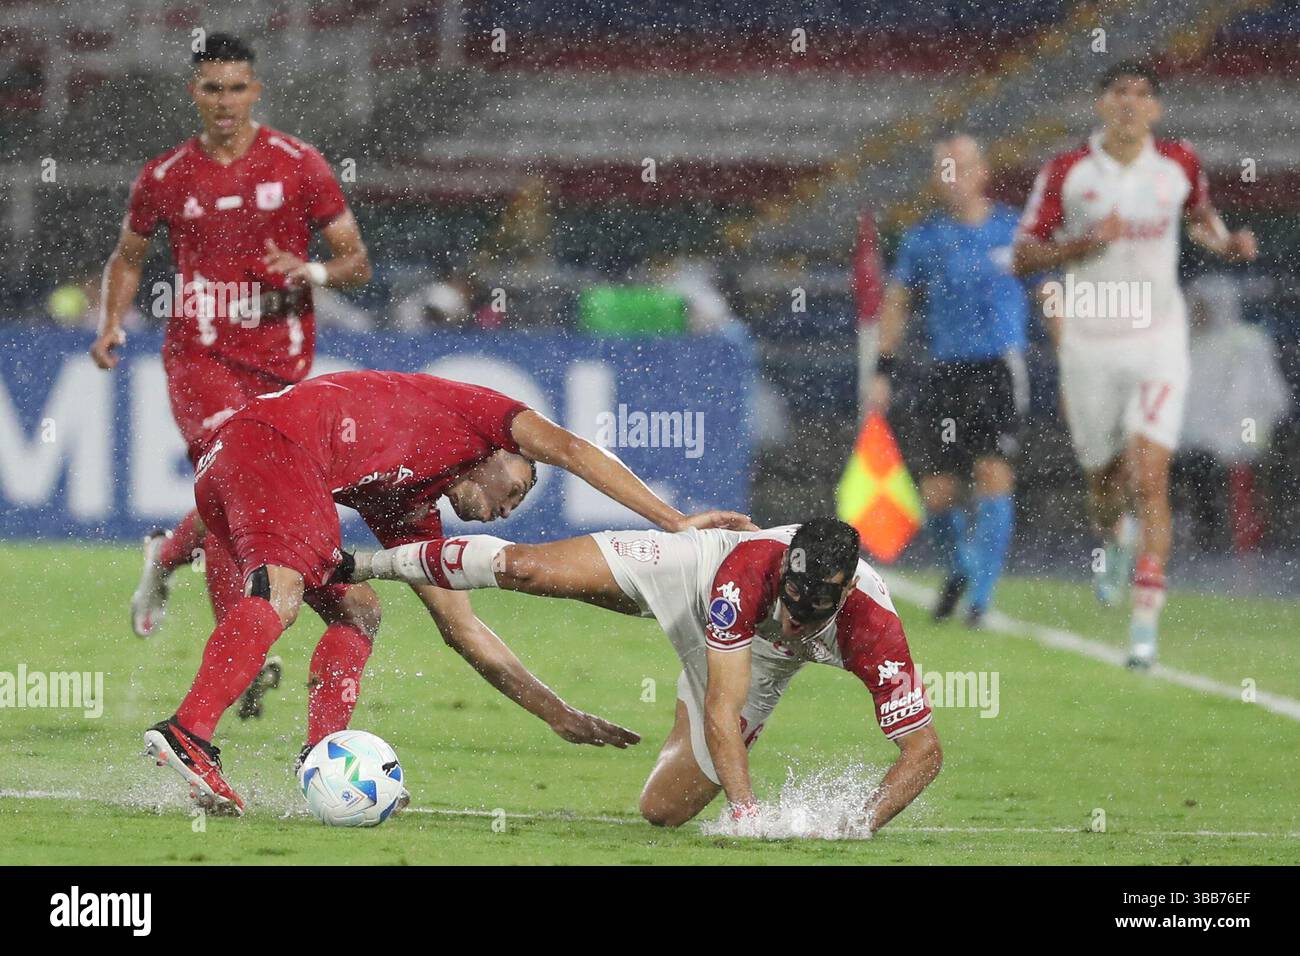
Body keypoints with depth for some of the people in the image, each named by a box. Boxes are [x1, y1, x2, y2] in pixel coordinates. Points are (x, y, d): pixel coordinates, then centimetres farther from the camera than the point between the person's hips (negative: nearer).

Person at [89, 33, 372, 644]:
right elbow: (128, 257, 20)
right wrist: (111, 328, 3)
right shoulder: (165, 176, 3)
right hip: (200, 357, -2)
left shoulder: (297, 165, 0)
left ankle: (166, 554, 45)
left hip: (280, 360, 2)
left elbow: (358, 263, 2)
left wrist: (310, 272, -20)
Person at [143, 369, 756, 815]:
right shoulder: (478, 412, 22)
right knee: (281, 591, -29)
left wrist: (559, 715, 38)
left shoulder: (412, 519, 35)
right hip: (273, 438, -9)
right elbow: (568, 451, 6)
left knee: (356, 609, 17)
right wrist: (672, 521, 2)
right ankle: (189, 733, -49)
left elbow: (464, 631, 36)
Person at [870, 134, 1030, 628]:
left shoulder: (1016, 231, 1)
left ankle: (982, 596, -8)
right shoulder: (923, 238, 4)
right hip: (946, 372, 2)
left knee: (994, 477, -15)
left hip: (1000, 369, -2)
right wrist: (884, 371, 8)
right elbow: (896, 302, 14)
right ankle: (958, 570, 30)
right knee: (937, 493, 1)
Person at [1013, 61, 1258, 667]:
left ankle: (1146, 618, -15)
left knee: (1149, 478, -15)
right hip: (1089, 345, 0)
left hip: (1157, 341, 0)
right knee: (1104, 483, 12)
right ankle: (1114, 541, 50)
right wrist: (1085, 243, -21)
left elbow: (1198, 214, 22)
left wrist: (1226, 243, 1)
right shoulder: (1066, 173, -6)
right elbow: (1023, 257, -5)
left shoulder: (1179, 164, -1)